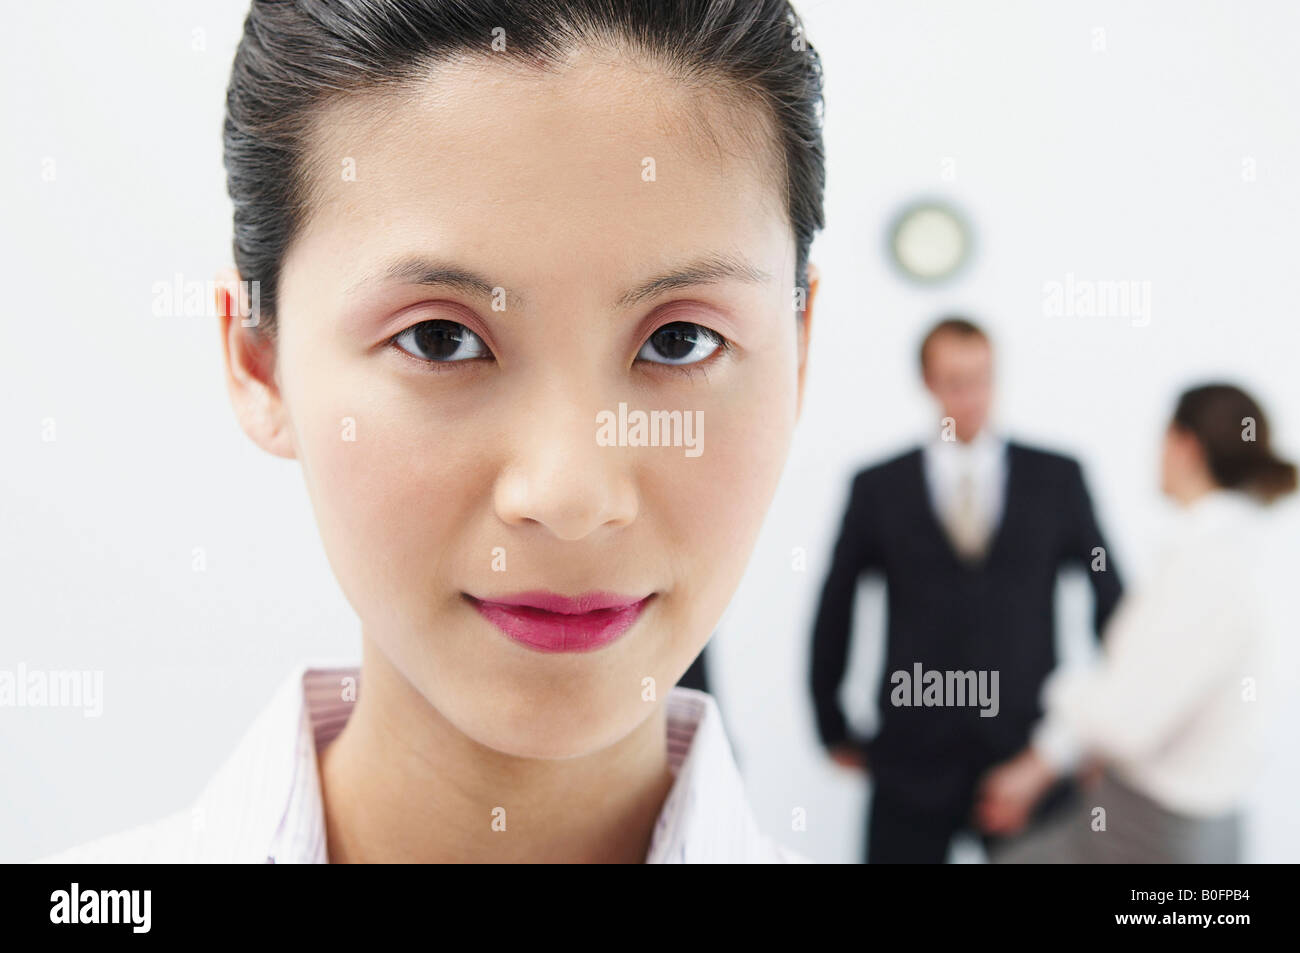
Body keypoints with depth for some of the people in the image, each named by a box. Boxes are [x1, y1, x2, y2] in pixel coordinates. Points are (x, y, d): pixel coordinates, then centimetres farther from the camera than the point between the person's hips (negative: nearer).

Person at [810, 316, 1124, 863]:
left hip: (1027, 751, 1)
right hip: (914, 757, 0)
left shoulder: (1057, 479, 3)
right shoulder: (878, 489, 2)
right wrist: (833, 731, 10)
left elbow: (1108, 593, 10)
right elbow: (834, 612, 9)